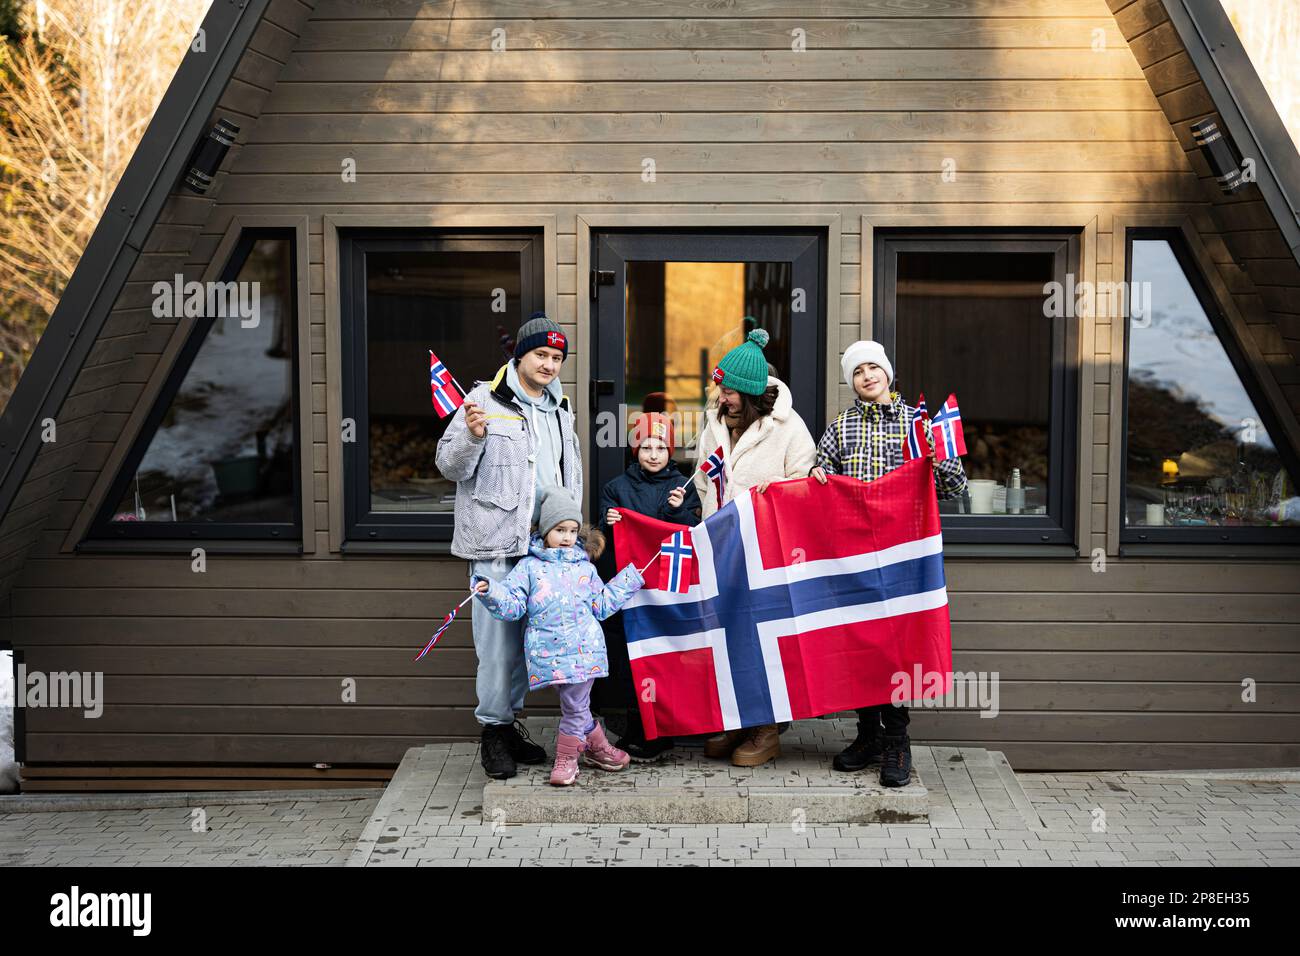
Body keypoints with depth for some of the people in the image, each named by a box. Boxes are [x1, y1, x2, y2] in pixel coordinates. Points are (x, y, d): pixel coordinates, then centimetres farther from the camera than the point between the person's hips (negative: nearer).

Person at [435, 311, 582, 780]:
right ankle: (494, 731, 5)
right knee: (498, 641, -6)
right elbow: (449, 465, -4)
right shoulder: (485, 400, -2)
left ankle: (510, 721, 23)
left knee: (528, 638, 11)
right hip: (495, 545, -6)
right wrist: (472, 435, -23)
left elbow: (572, 477, 28)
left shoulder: (560, 411, 17)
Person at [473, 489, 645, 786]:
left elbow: (601, 604, 21)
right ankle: (597, 745, 21)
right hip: (548, 650, -2)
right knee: (575, 705, 2)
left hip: (583, 649, 2)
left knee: (575, 704, 2)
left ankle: (566, 757, 18)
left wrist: (628, 580, 20)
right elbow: (511, 604, 1)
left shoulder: (585, 567, 15)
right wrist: (490, 591, -17)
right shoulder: (529, 567, 7)